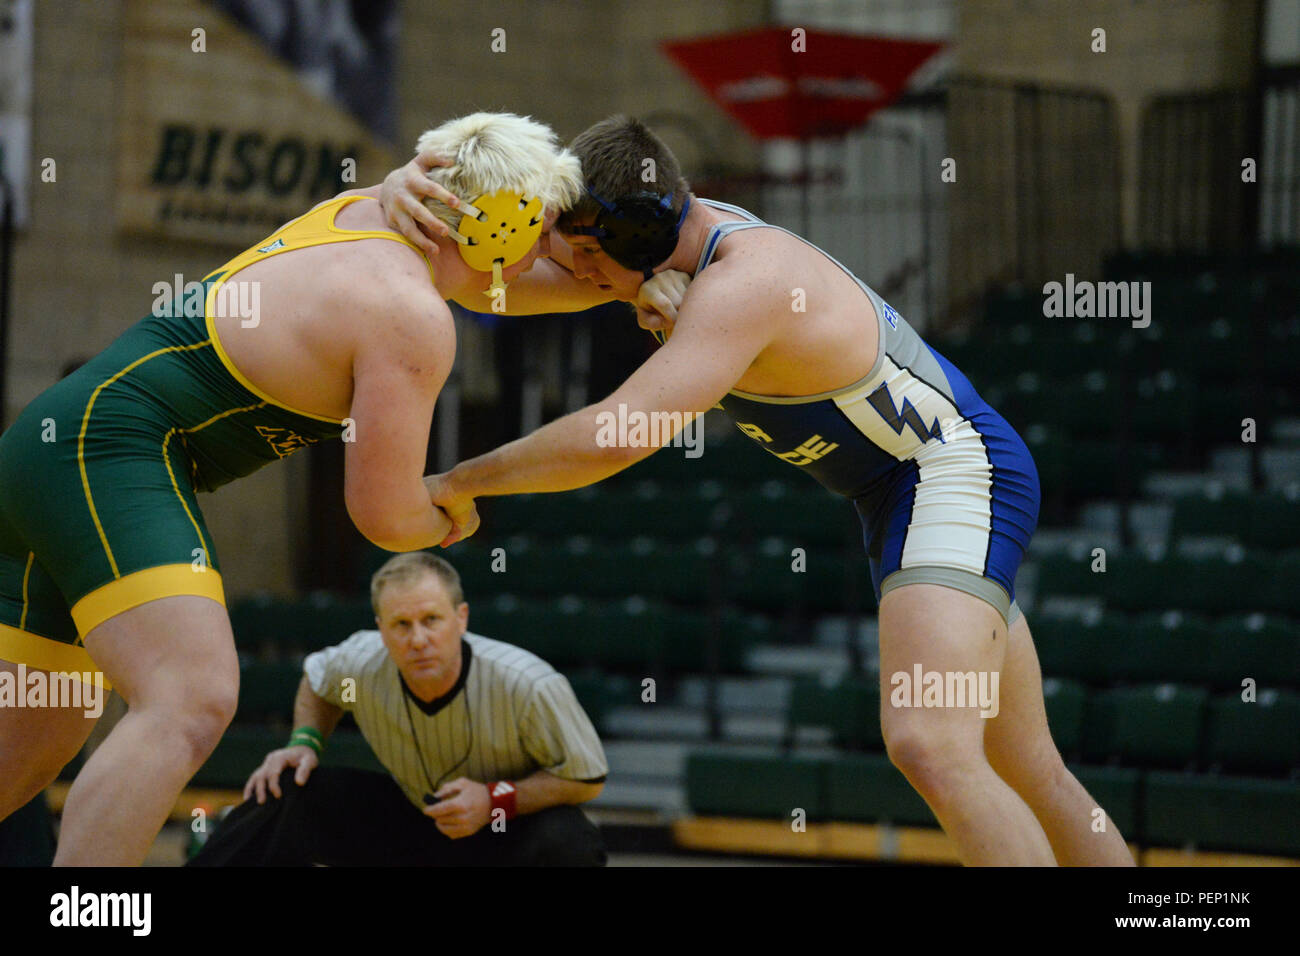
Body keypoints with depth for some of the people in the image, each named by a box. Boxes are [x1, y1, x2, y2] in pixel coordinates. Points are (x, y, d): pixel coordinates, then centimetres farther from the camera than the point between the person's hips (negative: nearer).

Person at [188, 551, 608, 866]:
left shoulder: (529, 686, -31)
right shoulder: (361, 664, -19)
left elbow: (586, 780, -18)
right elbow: (317, 678, 9)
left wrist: (497, 800, -31)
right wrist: (305, 743, -9)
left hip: (512, 830, -3)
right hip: (413, 818, 3)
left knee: (567, 842, -39)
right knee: (284, 792, -15)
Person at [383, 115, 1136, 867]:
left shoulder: (743, 284, -26)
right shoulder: (686, 229, 2)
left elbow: (616, 436, -36)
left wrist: (461, 482, -24)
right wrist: (411, 181, -17)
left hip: (957, 475, -11)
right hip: (901, 498, 11)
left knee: (928, 748, -30)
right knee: (1027, 777, 15)